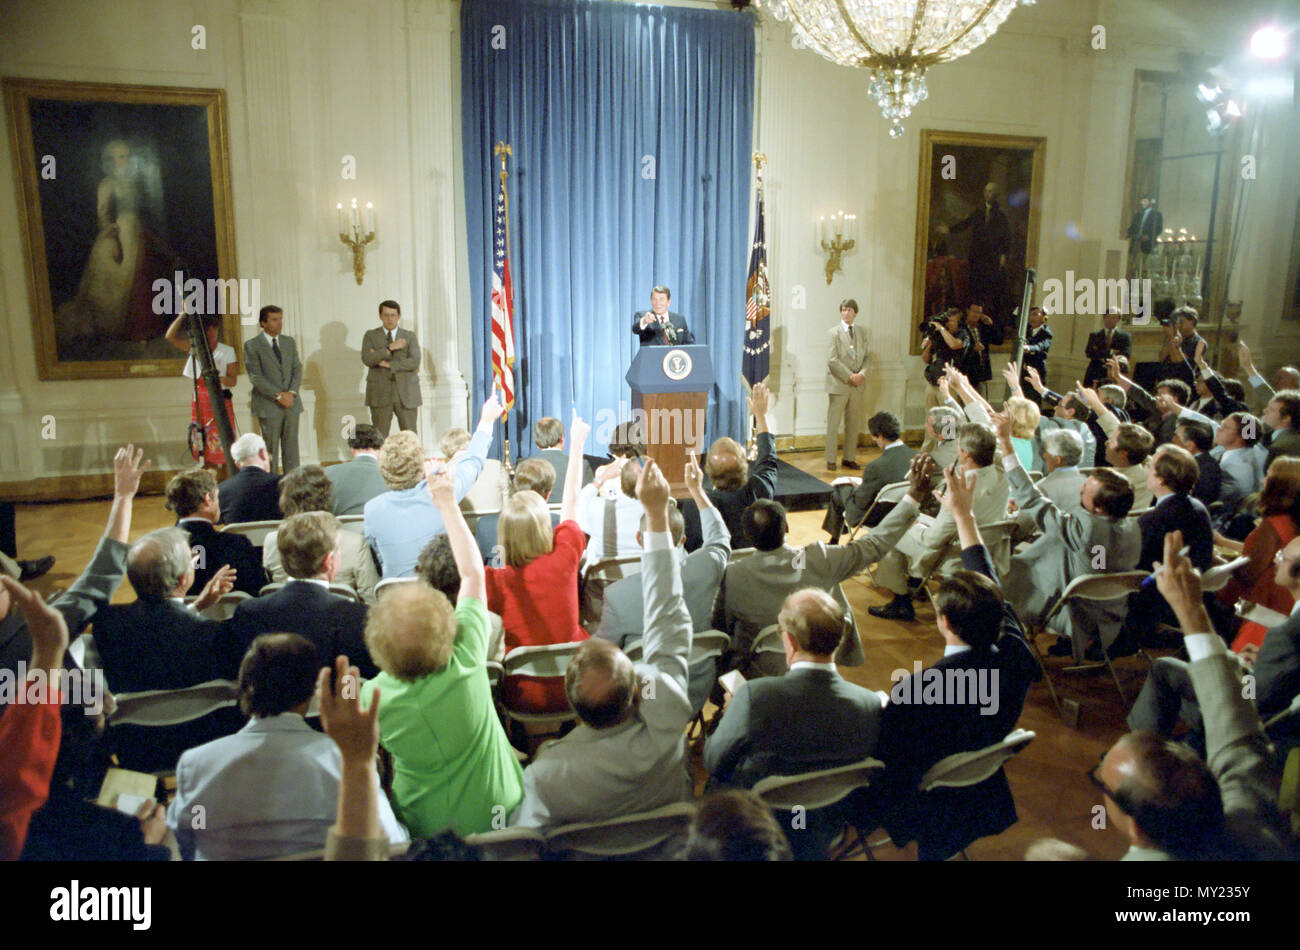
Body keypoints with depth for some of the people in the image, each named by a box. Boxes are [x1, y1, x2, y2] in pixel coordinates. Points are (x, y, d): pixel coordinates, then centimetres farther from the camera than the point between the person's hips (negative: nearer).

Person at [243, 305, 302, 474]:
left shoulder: (289, 342, 13)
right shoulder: (252, 345, -3)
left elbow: (297, 369, 8)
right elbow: (256, 377, -9)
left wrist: (292, 392, -8)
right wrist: (278, 396, -16)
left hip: (292, 403, 4)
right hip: (268, 406, -4)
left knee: (291, 447, 6)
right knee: (270, 450, 1)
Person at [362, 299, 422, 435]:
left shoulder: (409, 336, 10)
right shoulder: (371, 336, 10)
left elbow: (414, 362, -5)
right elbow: (366, 359, -7)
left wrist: (389, 364, -11)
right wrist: (390, 348, -13)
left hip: (406, 393, 0)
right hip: (380, 393, 0)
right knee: (379, 437, -3)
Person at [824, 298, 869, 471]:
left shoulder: (863, 332, 11)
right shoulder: (834, 332, -4)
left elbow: (867, 356, 11)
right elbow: (832, 360, -10)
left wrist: (862, 374, -7)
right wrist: (849, 376, -13)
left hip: (858, 385, 4)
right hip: (839, 384, -4)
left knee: (854, 424, 9)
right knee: (833, 424, -1)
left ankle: (849, 458, 18)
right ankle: (831, 460, 6)